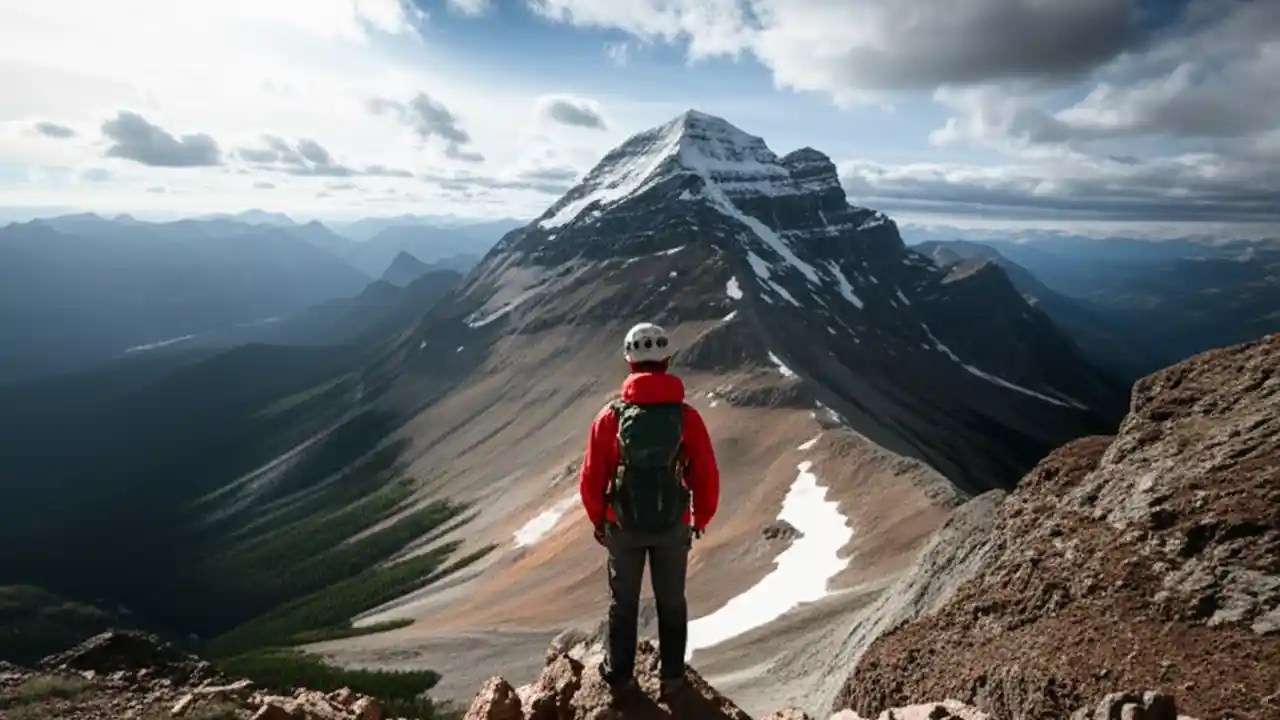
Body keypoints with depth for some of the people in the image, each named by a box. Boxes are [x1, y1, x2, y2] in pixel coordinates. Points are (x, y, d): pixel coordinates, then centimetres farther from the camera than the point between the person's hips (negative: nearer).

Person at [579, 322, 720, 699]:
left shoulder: (610, 417, -14)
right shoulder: (687, 416, -14)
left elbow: (592, 477, -7)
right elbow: (707, 476, -7)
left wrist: (598, 520, 10)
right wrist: (702, 518, 11)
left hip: (623, 526, 0)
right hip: (674, 526, 0)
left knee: (623, 601, 20)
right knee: (672, 602, 20)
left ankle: (621, 675, 35)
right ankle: (672, 677, 33)